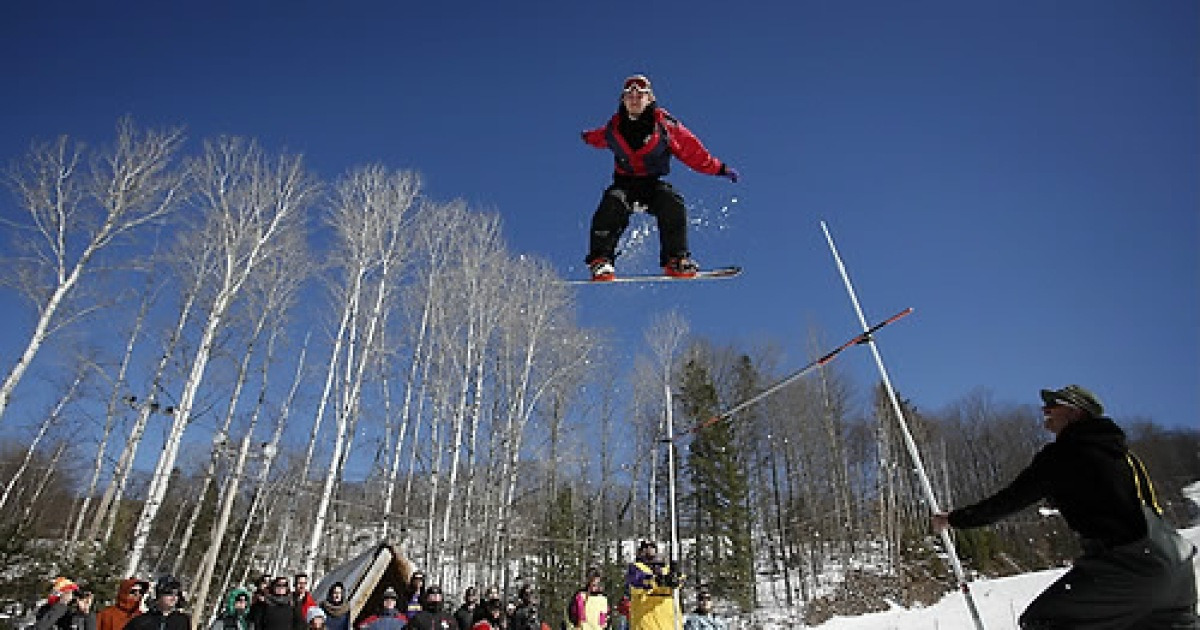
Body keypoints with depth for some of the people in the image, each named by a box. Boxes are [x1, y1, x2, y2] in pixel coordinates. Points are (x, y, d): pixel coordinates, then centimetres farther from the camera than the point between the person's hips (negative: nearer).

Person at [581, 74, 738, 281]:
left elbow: (692, 150, 1)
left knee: (673, 204, -30)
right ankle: (600, 260, -27)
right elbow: (600, 137, 28)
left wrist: (720, 168, 0)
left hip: (653, 183, 0)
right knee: (613, 204, -32)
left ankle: (675, 260, -20)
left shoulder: (664, 124, -5)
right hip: (624, 183, 1)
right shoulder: (614, 127, 1)